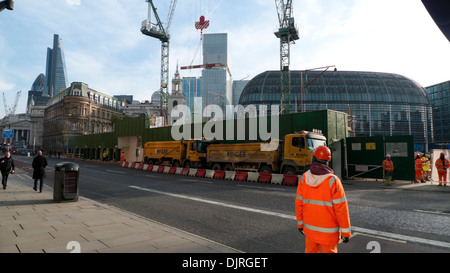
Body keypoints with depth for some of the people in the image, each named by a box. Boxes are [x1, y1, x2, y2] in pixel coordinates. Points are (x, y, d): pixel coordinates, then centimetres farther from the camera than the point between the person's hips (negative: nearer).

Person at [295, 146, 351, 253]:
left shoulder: (304, 178, -8)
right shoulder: (333, 181, -20)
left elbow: (299, 203, -1)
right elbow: (341, 209, -17)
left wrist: (300, 224, 12)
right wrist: (346, 232, -6)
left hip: (310, 227, 4)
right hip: (328, 231, -3)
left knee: (311, 250, 19)